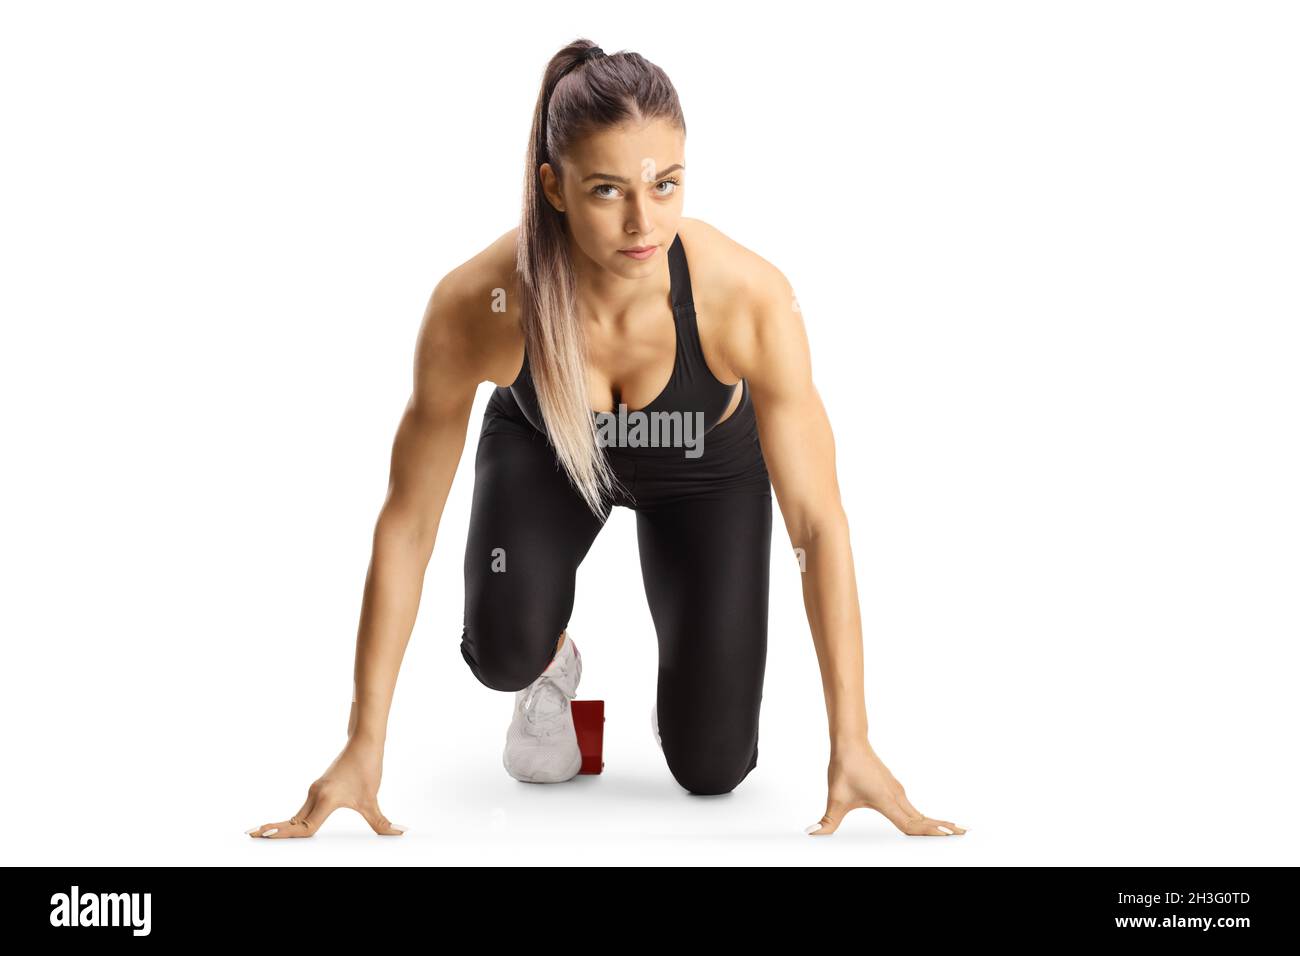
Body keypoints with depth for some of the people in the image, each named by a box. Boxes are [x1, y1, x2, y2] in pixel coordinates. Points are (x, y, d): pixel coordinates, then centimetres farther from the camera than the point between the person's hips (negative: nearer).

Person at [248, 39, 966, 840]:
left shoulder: (749, 297, -40)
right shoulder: (476, 305, -38)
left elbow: (819, 522, -31)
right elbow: (408, 520, -26)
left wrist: (851, 747, -30)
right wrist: (364, 749, -23)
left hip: (706, 467, 0)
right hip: (544, 447, 1)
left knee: (712, 767, -5)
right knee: (505, 651, -29)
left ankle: (689, 662, 29)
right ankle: (552, 669, 8)